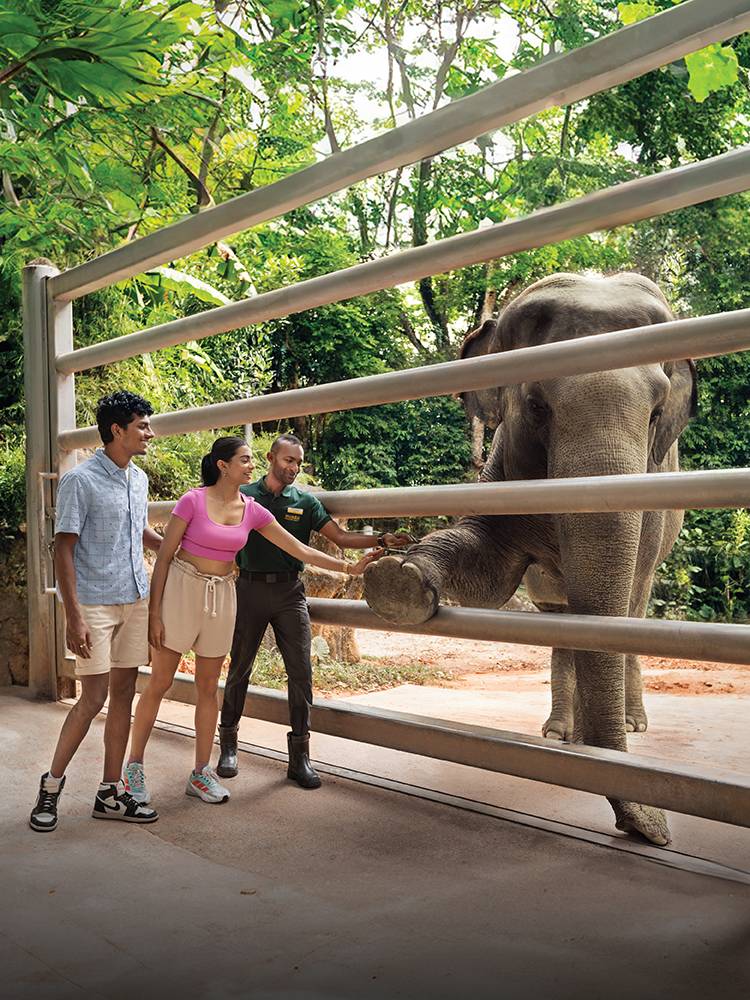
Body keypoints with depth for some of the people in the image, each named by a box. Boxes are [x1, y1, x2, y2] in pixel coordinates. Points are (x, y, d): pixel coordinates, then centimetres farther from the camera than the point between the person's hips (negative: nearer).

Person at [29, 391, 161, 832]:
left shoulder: (139, 479, 9)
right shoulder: (80, 480, -12)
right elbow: (64, 550, -13)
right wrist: (74, 618, -18)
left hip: (136, 601, 7)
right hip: (95, 605, -7)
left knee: (123, 695, 8)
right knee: (94, 698, -4)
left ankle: (111, 793, 17)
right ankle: (52, 783, 16)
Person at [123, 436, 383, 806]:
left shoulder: (252, 511, 2)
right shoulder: (192, 501, -11)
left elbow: (299, 549, 5)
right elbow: (164, 558, -8)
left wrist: (350, 566, 0)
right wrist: (154, 612, -11)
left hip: (221, 596, 5)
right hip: (182, 588, -4)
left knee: (208, 688, 10)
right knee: (159, 684, 2)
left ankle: (201, 773, 20)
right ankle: (133, 767, 17)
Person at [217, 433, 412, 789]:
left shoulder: (305, 502, 8)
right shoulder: (244, 497, 2)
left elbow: (341, 536, 3)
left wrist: (382, 540, -9)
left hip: (289, 591, 2)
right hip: (249, 589, -1)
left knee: (301, 672, -3)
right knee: (239, 669, 7)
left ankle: (299, 755, 6)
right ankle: (228, 744, 23)